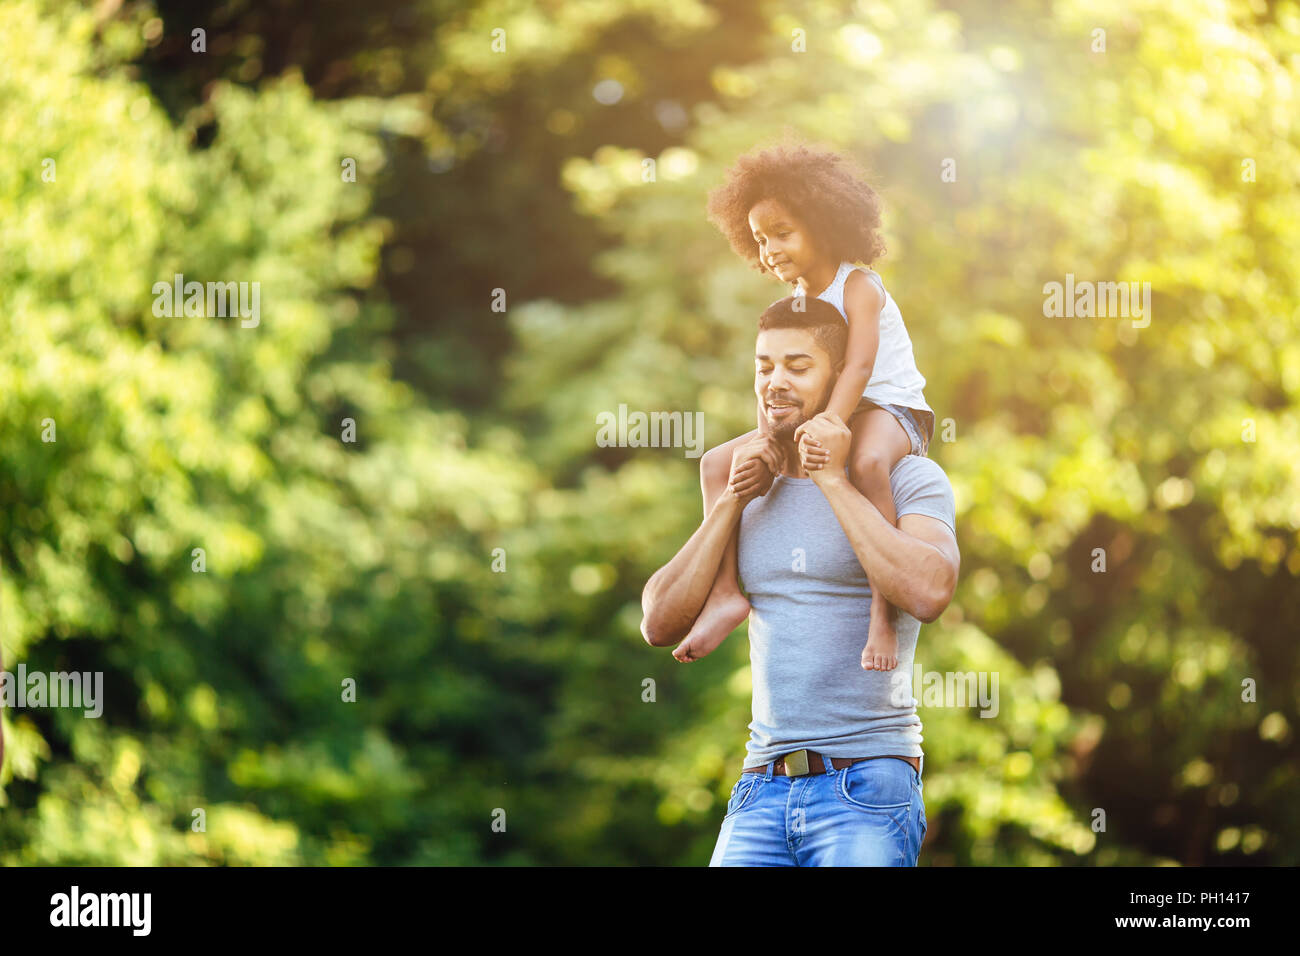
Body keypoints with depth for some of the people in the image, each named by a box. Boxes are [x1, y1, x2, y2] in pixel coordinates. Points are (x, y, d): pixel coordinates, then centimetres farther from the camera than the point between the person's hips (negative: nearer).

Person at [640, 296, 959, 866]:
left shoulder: (909, 478, 0)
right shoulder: (750, 493, 16)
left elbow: (928, 593, -21)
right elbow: (661, 625, 8)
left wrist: (834, 480, -13)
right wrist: (729, 502, 0)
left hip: (866, 789, -4)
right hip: (763, 790, 4)